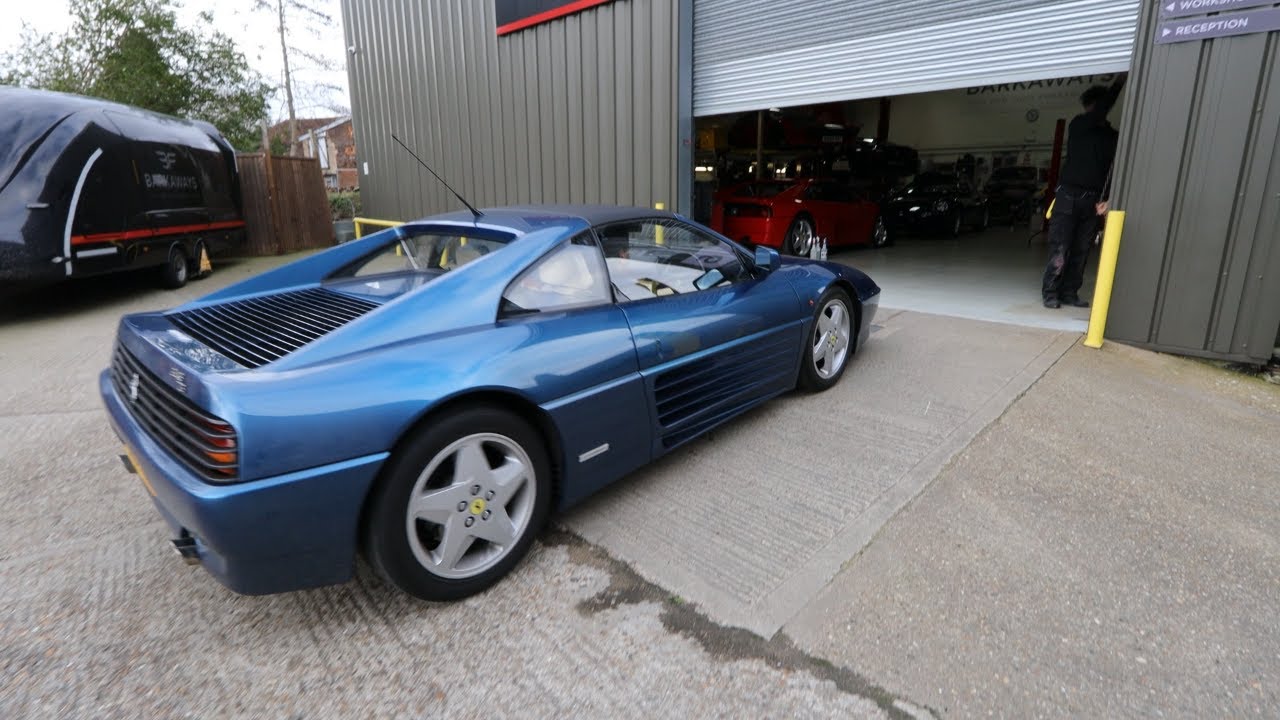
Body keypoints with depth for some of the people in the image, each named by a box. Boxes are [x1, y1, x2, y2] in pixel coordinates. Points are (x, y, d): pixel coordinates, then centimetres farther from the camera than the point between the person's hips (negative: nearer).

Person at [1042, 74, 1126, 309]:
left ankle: (1069, 293, 8)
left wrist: (1107, 199, -6)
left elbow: (1115, 170, 7)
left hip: (1092, 200, 4)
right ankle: (1050, 292, -2)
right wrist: (1119, 83, -19)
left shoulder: (1113, 136, 14)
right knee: (1059, 249, -8)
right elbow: (1101, 111, -18)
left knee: (1081, 251, 3)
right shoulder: (1078, 125, 5)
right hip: (1069, 195, -4)